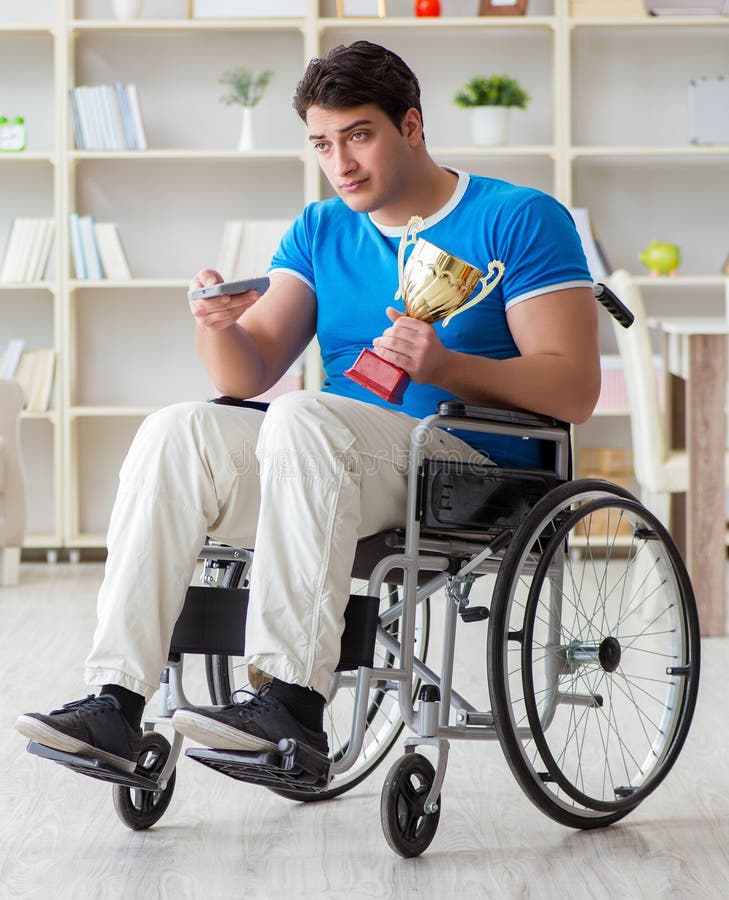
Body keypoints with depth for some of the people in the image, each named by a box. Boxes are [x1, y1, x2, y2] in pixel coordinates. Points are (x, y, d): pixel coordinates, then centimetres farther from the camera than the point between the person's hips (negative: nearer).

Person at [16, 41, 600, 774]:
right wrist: (219, 327, -15)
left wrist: (446, 368, -23)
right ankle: (117, 700, -28)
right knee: (176, 432, -19)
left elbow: (573, 390, -8)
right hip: (340, 467, 6)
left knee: (302, 418, -33)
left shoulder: (519, 220, 0)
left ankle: (292, 697, -39)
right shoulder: (319, 232, 18)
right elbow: (249, 376, 8)